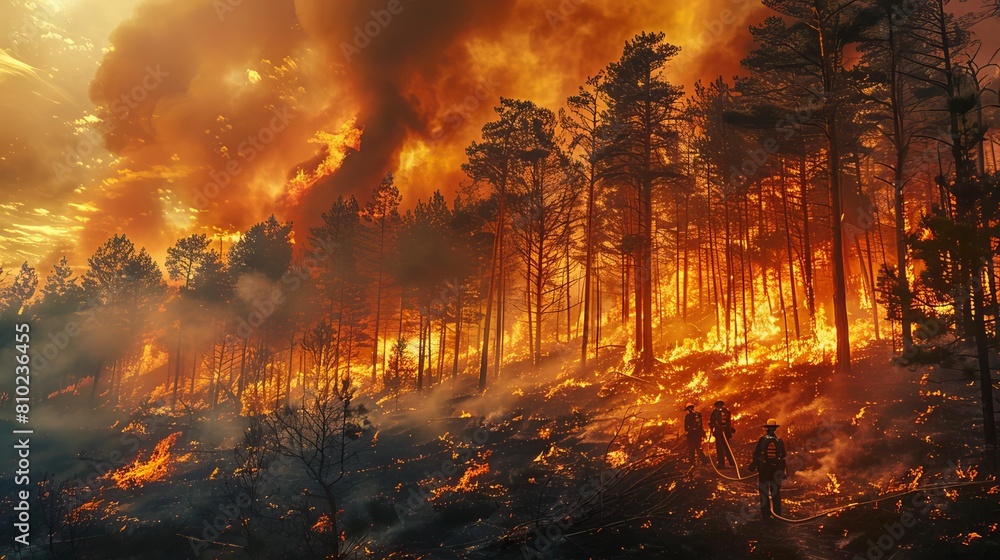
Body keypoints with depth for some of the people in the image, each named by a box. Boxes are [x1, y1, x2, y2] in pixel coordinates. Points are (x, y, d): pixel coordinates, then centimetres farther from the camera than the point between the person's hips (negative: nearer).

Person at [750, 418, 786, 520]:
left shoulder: (762, 440, -10)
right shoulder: (779, 441, -3)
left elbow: (756, 454, -8)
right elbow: (783, 457, 2)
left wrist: (754, 465, 5)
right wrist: (782, 471, 11)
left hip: (763, 469, -2)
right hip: (776, 469, 2)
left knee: (764, 492, 6)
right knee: (776, 493, 12)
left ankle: (765, 514, 6)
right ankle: (777, 514, 14)